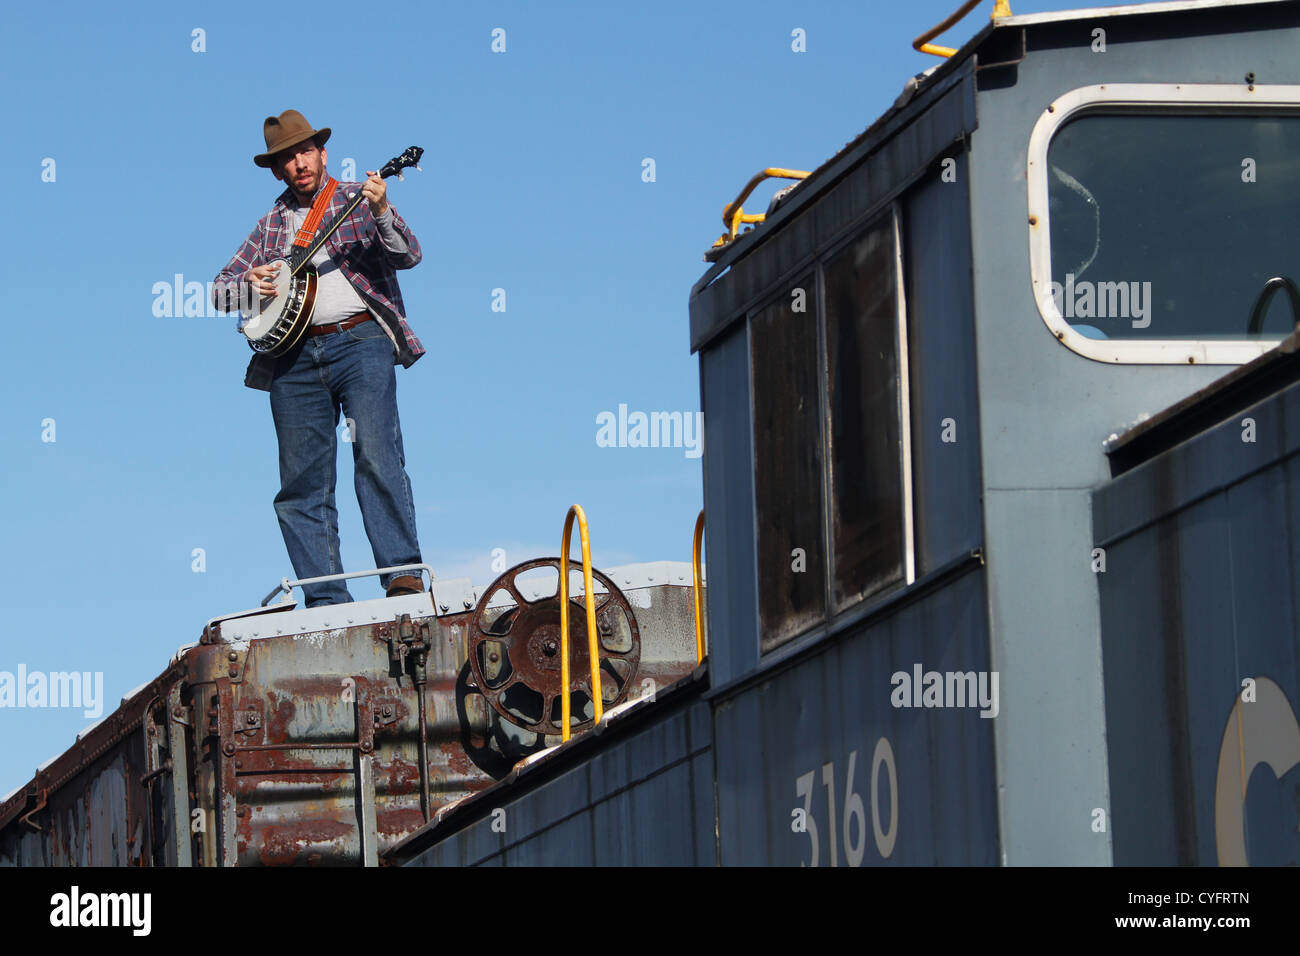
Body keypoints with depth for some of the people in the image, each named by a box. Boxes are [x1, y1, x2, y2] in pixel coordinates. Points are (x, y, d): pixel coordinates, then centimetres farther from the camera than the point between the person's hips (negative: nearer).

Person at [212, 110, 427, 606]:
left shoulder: (356, 199, 10)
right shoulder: (272, 224, 21)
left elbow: (409, 254, -3)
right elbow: (220, 290, 22)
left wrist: (381, 213, -22)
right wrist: (249, 283, -1)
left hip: (359, 340, -4)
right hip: (295, 355, 4)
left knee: (377, 457, -19)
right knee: (302, 482, -2)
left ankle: (404, 574, -20)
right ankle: (327, 599, 0)